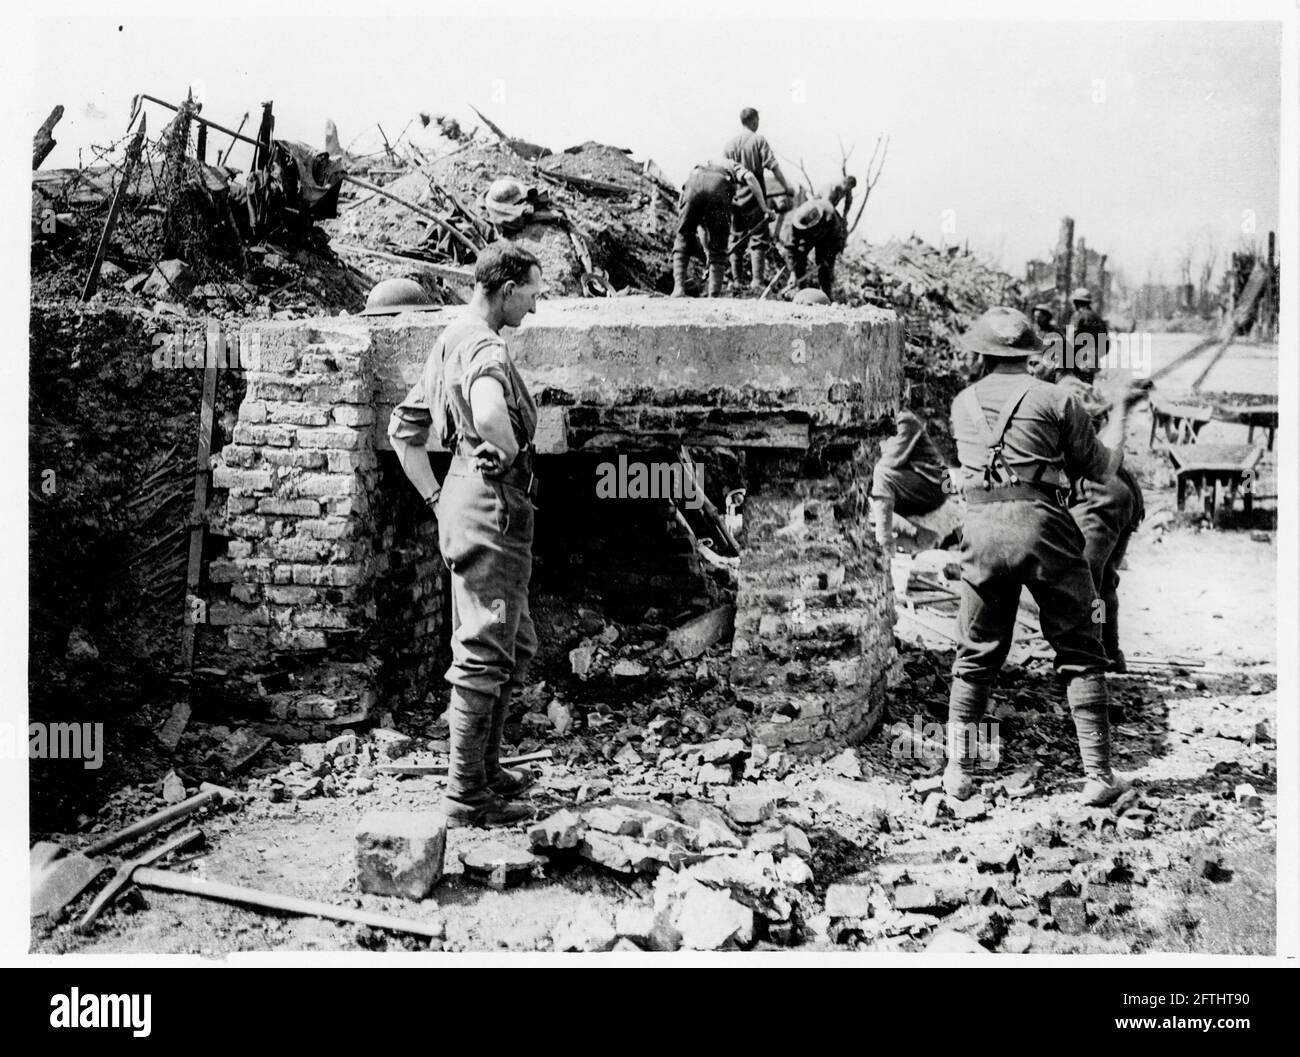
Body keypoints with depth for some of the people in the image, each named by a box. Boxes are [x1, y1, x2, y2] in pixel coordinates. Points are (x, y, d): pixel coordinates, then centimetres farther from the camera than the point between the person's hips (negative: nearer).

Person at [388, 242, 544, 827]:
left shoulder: (451, 341, 16)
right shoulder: (485, 347, -16)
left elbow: (403, 428, 23)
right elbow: (489, 412, -39)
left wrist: (436, 497, 18)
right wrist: (512, 453, -19)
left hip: (464, 501, 10)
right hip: (493, 506, -10)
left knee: (516, 646, 20)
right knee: (484, 653, -3)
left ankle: (484, 768, 29)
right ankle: (465, 794, 4)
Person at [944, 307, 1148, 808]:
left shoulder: (963, 404, 15)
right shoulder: (1057, 399, 3)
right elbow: (1103, 469, 6)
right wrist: (1120, 410, 20)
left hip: (983, 531, 3)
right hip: (1044, 527, -3)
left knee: (975, 658, 13)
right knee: (1080, 656, 6)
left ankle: (958, 770, 13)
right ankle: (1097, 775, 4)